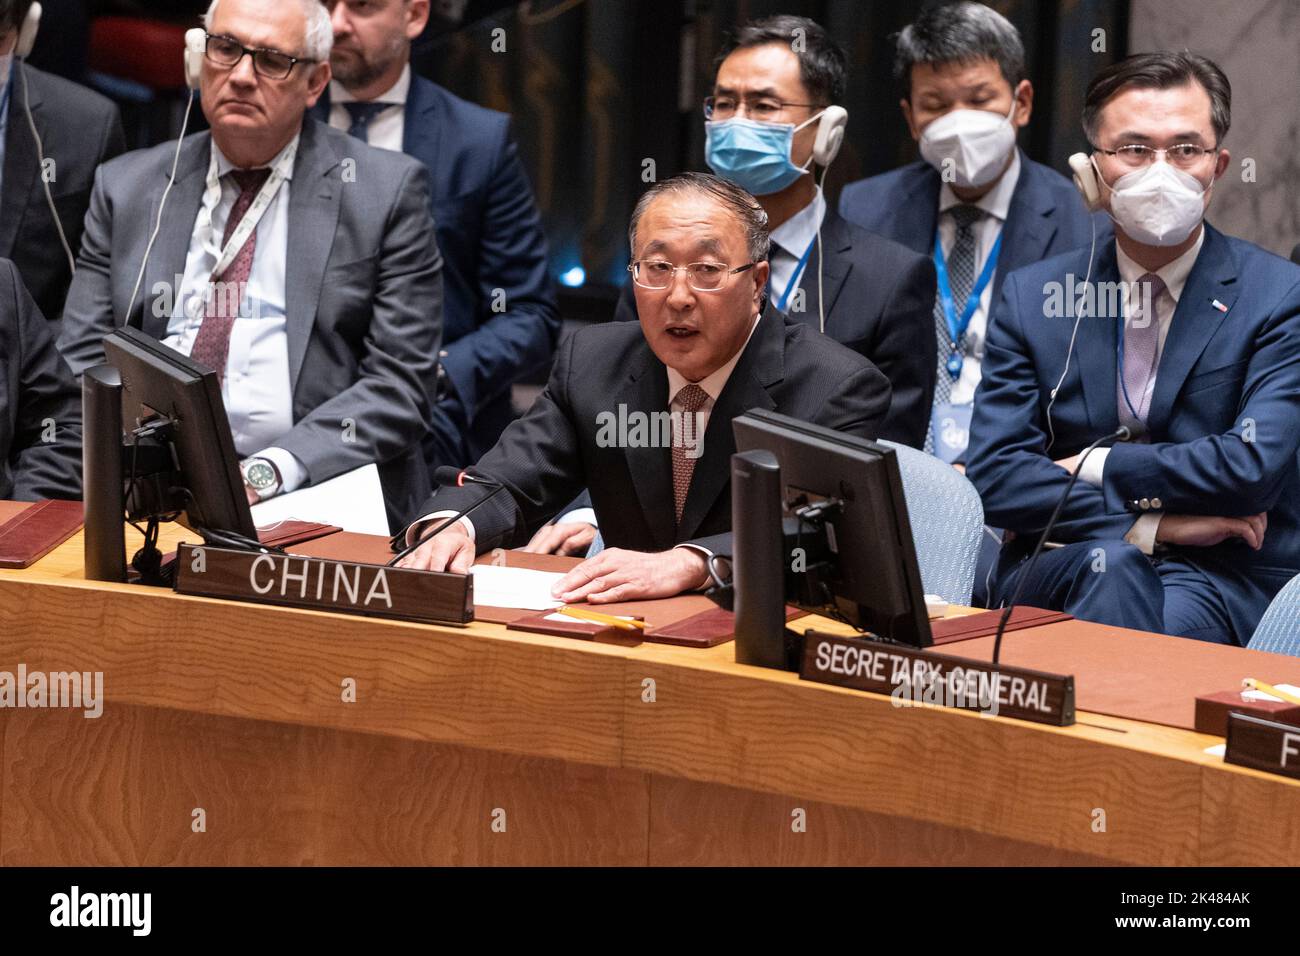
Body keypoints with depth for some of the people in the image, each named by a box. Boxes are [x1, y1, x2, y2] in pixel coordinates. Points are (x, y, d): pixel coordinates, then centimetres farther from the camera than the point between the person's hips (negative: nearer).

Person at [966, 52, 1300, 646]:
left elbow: (1252, 465, -12)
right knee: (1110, 566, -35)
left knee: (1174, 614, -37)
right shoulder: (1031, 298, 10)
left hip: (1224, 581, -2)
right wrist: (1150, 524, -13)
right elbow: (994, 476, -2)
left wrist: (1094, 467, -5)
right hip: (1057, 570, 2)